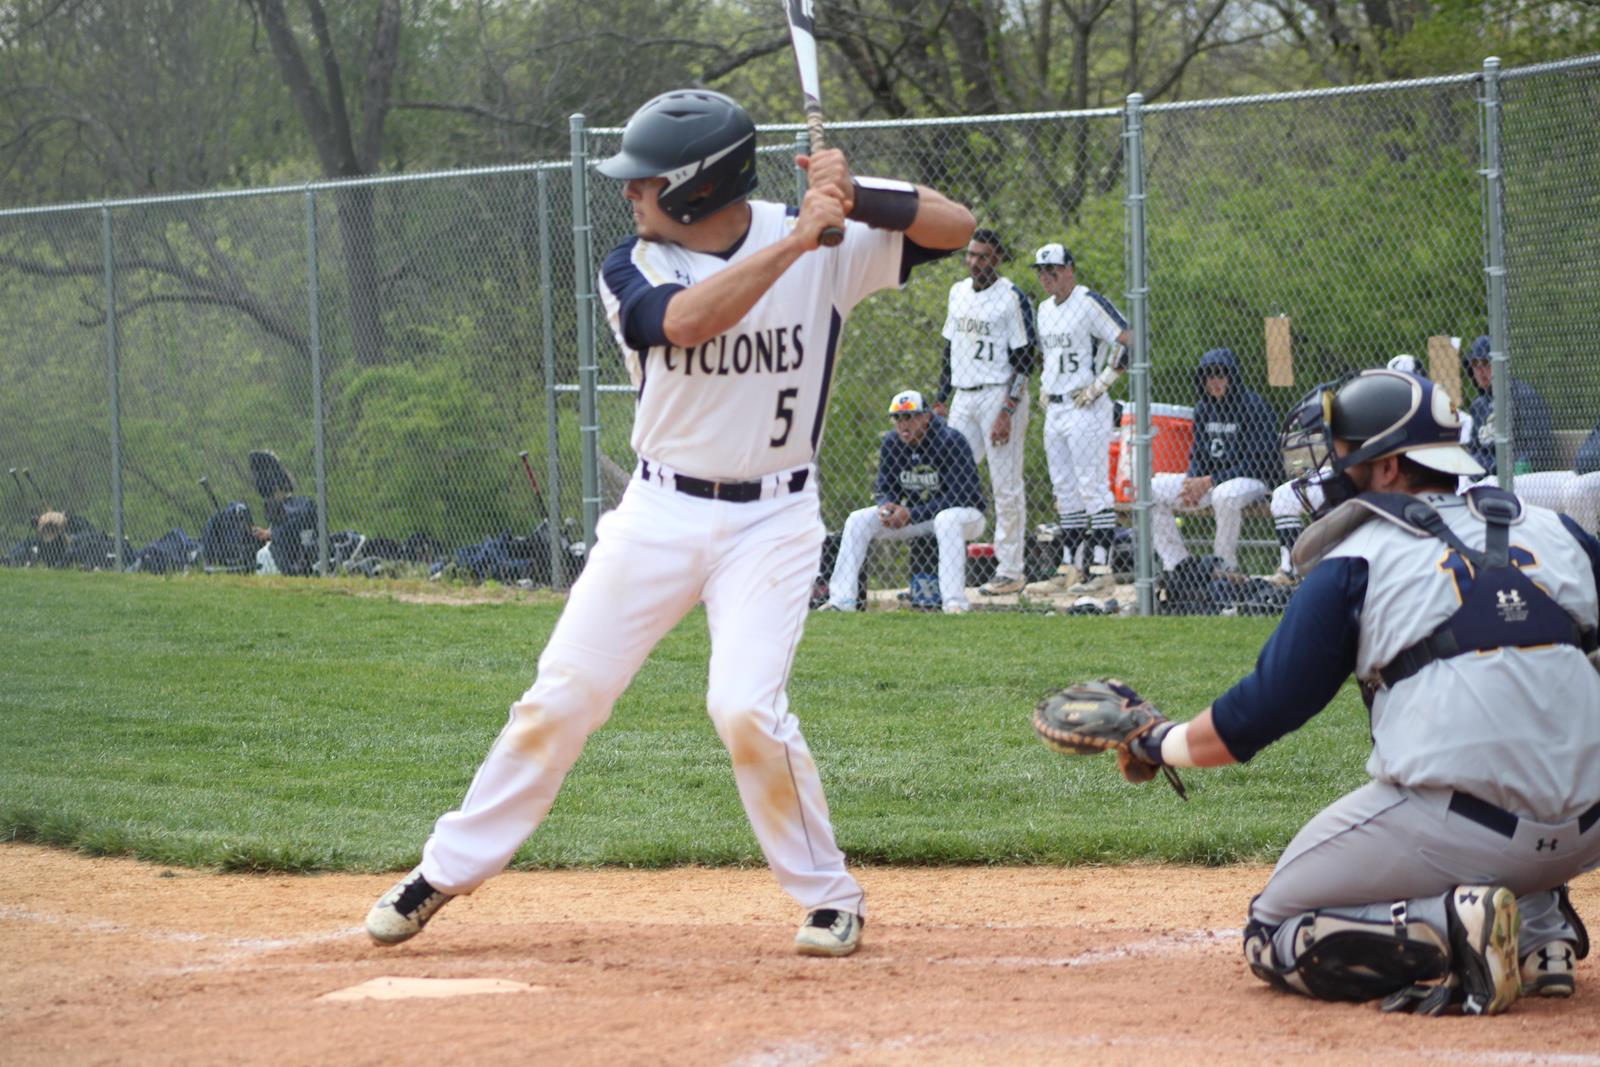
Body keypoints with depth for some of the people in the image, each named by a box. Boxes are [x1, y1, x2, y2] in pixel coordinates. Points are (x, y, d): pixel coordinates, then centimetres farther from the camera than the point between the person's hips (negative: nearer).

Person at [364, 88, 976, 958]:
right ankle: (446, 872, 17)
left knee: (746, 707, -19)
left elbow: (954, 227, -11)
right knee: (559, 699, 3)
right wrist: (796, 241, -32)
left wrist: (857, 197, -27)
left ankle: (828, 894, 1)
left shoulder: (828, 249, -7)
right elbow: (688, 319, -26)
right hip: (658, 515, 2)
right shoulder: (633, 269, -5)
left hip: (771, 520, -2)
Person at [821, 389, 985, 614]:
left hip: (967, 513, -6)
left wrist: (911, 515, -31)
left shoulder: (950, 441, -22)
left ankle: (954, 602, -44)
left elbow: (960, 495, -27)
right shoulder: (891, 443, -4)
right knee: (858, 520, -8)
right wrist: (886, 507, -24)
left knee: (947, 519, -41)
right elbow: (884, 490, 3)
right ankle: (841, 598, -12)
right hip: (912, 515, 6)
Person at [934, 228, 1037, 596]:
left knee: (1005, 486, -4)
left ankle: (1011, 570, 0)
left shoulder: (1012, 298, -9)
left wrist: (1007, 411, -18)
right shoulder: (958, 293, 13)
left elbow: (1024, 359, -12)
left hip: (999, 395, -7)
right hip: (963, 398, 7)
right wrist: (941, 399, 16)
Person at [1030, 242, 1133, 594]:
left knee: (1094, 489, -9)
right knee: (1065, 492, 10)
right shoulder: (1044, 309, 15)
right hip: (1054, 410, 9)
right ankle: (1069, 566, 15)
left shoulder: (1090, 303, -11)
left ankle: (1102, 569, -11)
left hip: (1086, 409, -9)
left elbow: (1129, 342, -18)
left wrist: (1101, 383, -17)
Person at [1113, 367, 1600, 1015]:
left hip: (1453, 828, -5)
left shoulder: (1357, 559, 4)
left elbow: (1260, 714, 4)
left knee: (1273, 938, 13)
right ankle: (1542, 932, 14)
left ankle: (1448, 927, -14)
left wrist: (1158, 744, 21)